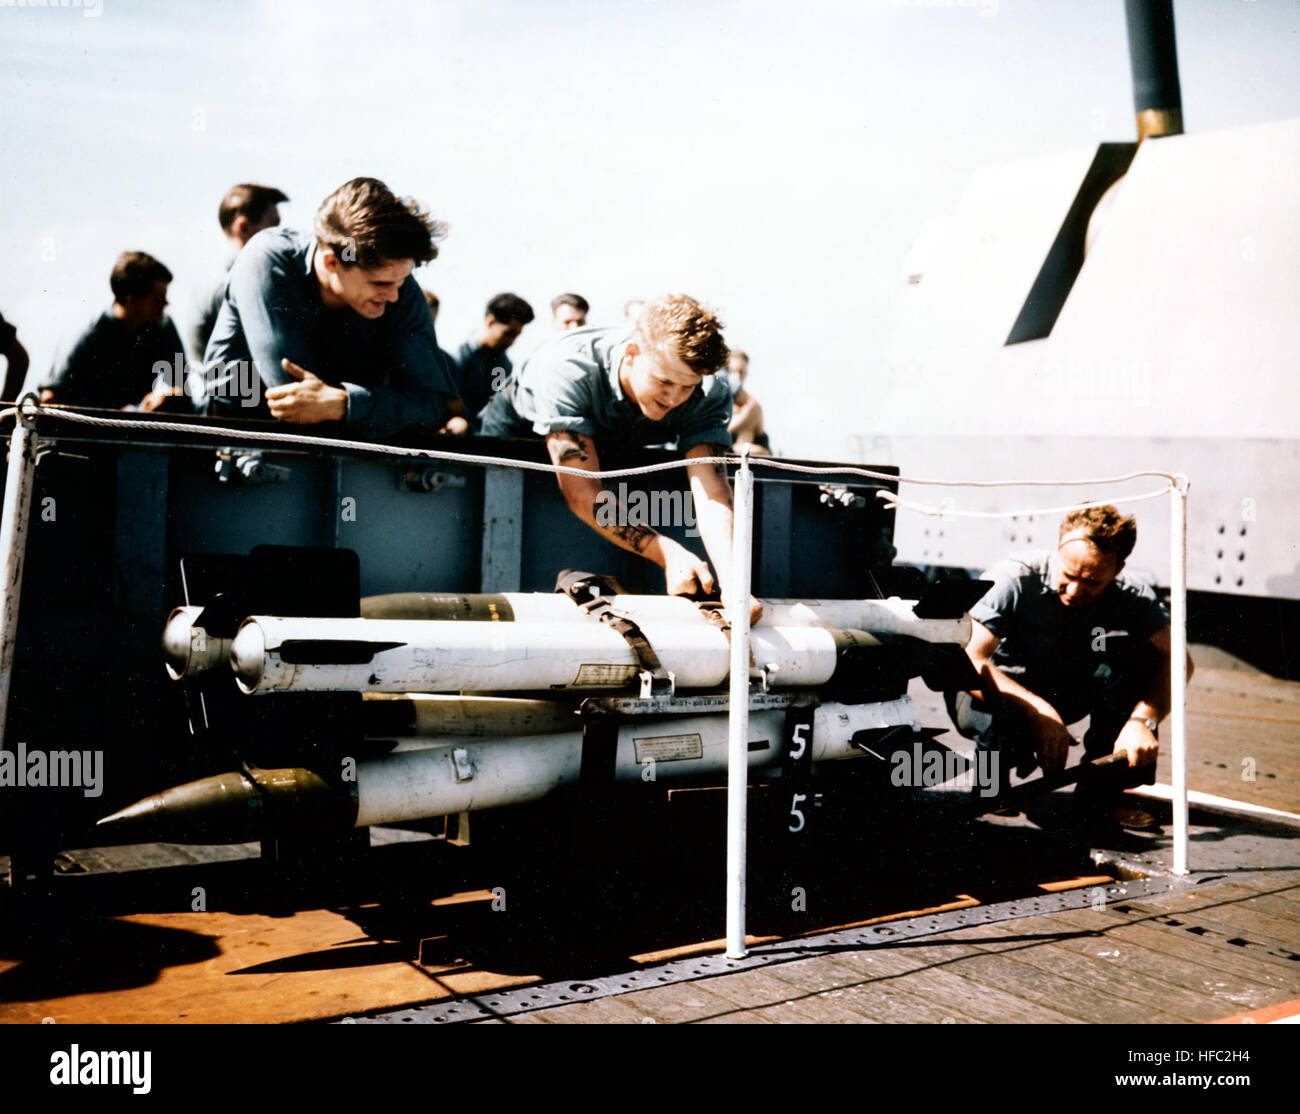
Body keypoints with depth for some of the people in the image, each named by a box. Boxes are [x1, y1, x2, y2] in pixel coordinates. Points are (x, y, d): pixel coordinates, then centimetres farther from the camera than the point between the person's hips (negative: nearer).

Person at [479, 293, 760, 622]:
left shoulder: (709, 393, -34)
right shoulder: (567, 369, -44)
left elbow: (711, 491, -44)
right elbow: (582, 494, -47)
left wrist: (733, 583, -61)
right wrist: (669, 554, -53)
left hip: (619, 445, 3)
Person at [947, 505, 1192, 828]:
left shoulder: (1131, 595, -16)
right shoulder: (1014, 580, -26)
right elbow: (966, 662, -32)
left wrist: (1142, 720, -39)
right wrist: (1038, 712, -42)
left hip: (1065, 692, 4)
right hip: (998, 692, -4)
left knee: (1135, 656, -23)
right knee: (1001, 727, -40)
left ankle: (1102, 794, -12)